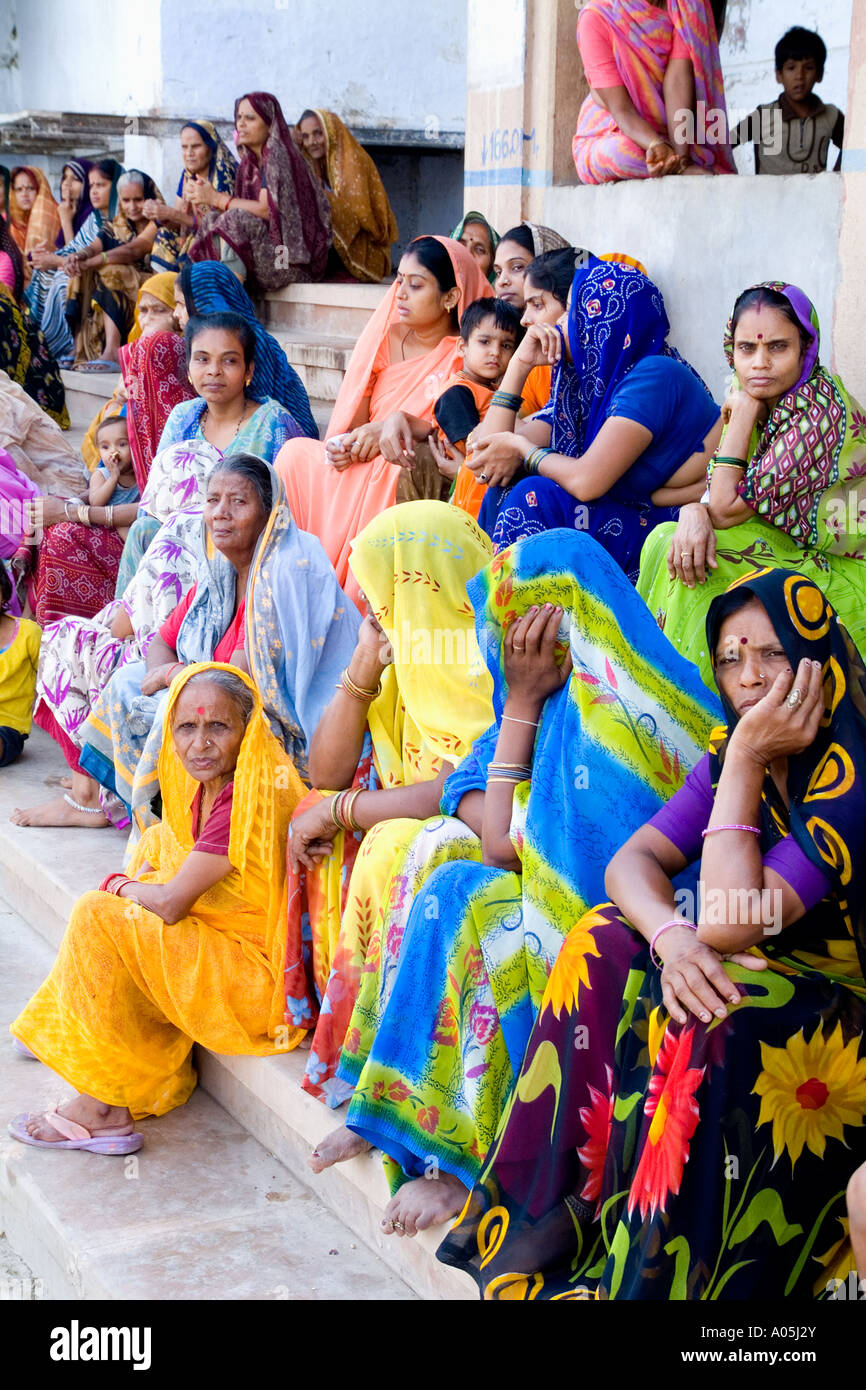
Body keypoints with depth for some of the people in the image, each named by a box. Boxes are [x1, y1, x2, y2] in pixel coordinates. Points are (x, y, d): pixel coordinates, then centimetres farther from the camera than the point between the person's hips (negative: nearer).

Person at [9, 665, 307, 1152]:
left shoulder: (248, 799, -24)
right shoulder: (210, 784, 6)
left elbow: (171, 903, -21)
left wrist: (121, 886, -1)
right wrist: (142, 878, 0)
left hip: (262, 978, -10)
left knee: (97, 918, -12)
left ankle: (107, 1107, -3)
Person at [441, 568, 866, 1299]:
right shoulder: (734, 752, 2)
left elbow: (730, 924, -30)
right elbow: (631, 860, -6)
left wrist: (746, 763, -27)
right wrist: (671, 935, -27)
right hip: (756, 976, 7)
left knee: (716, 1017, -35)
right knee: (607, 942, -14)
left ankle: (658, 1272, -23)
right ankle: (555, 1231, -11)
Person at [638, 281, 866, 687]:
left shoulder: (822, 412, -24)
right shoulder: (759, 396, 0)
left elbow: (728, 508, -22)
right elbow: (716, 493, -1)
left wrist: (743, 411, -18)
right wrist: (694, 512, -24)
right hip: (787, 548, 8)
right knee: (668, 540, -10)